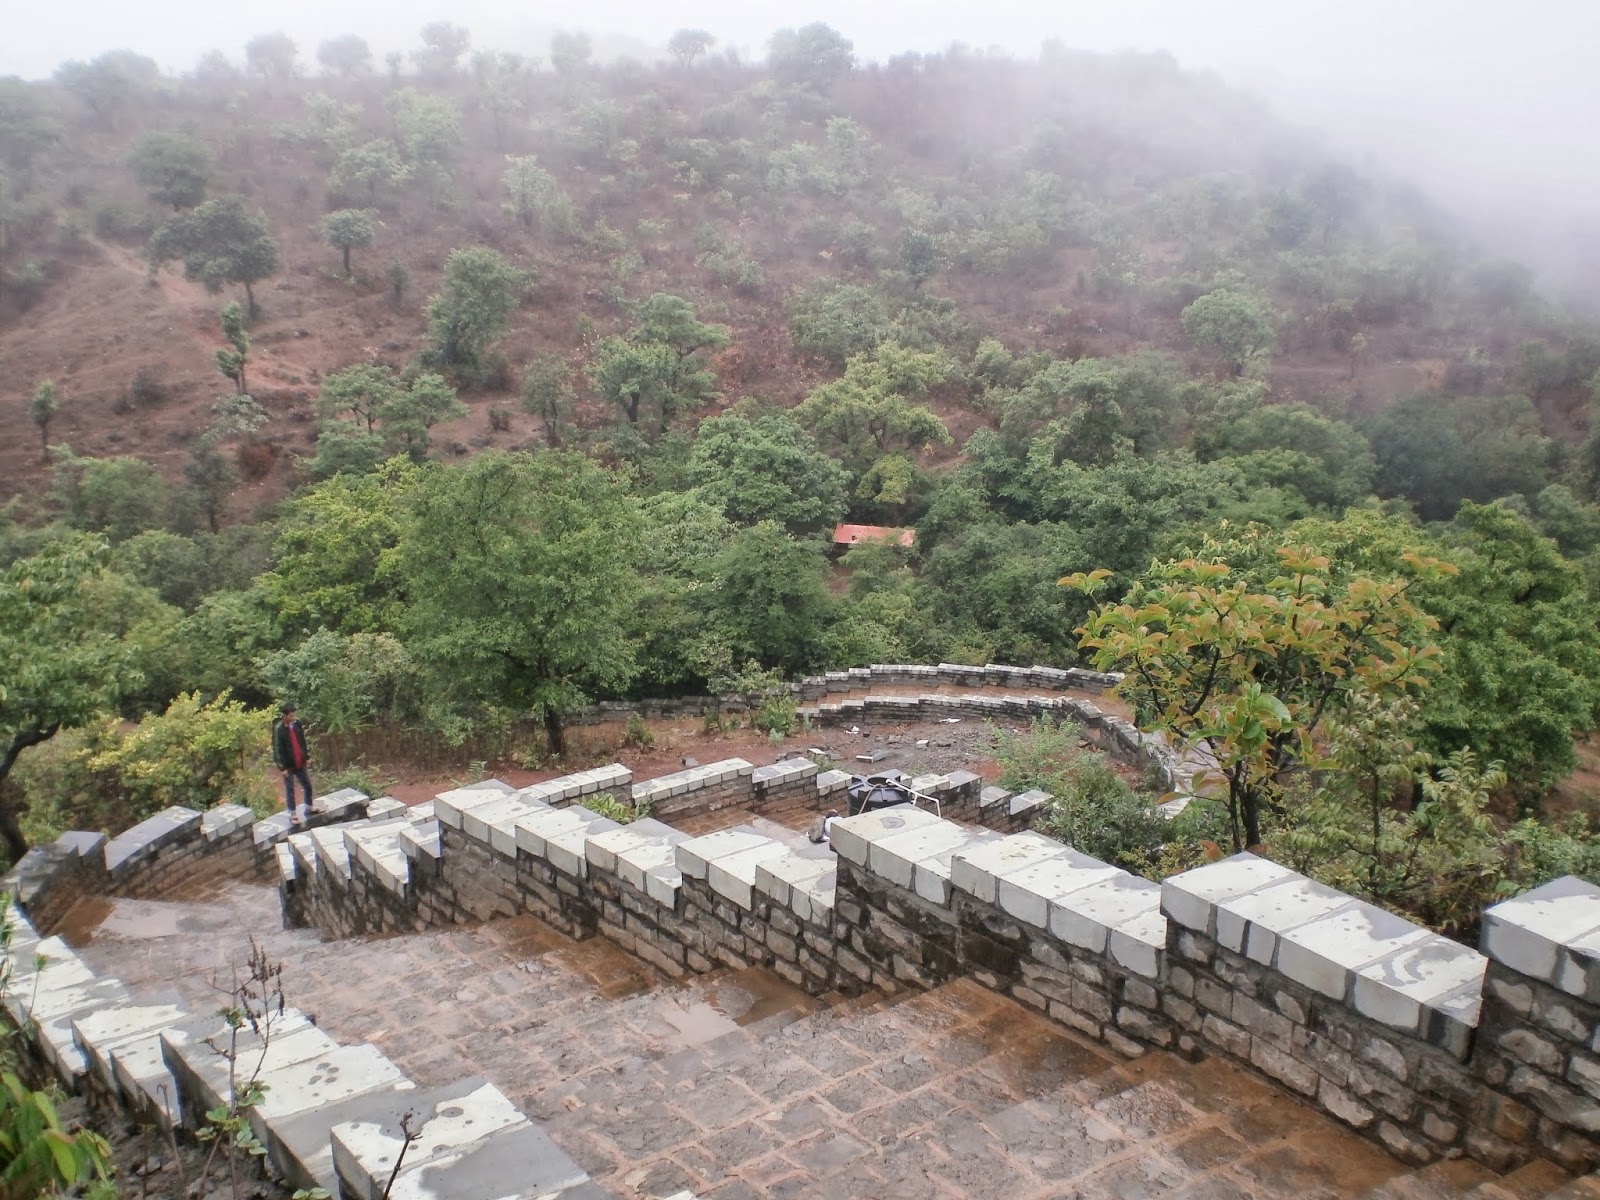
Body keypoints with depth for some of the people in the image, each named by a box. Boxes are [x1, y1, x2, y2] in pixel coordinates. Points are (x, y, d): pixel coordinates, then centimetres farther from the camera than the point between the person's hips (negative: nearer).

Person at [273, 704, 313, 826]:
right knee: (290, 790, 6)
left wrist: (307, 757, 9)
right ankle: (293, 814, 17)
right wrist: (282, 767, -16)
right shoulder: (278, 729, -18)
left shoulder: (297, 723, -1)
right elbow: (277, 749, -16)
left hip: (300, 762, 5)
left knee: (307, 786, 14)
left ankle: (308, 808, 31)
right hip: (288, 765, -5)